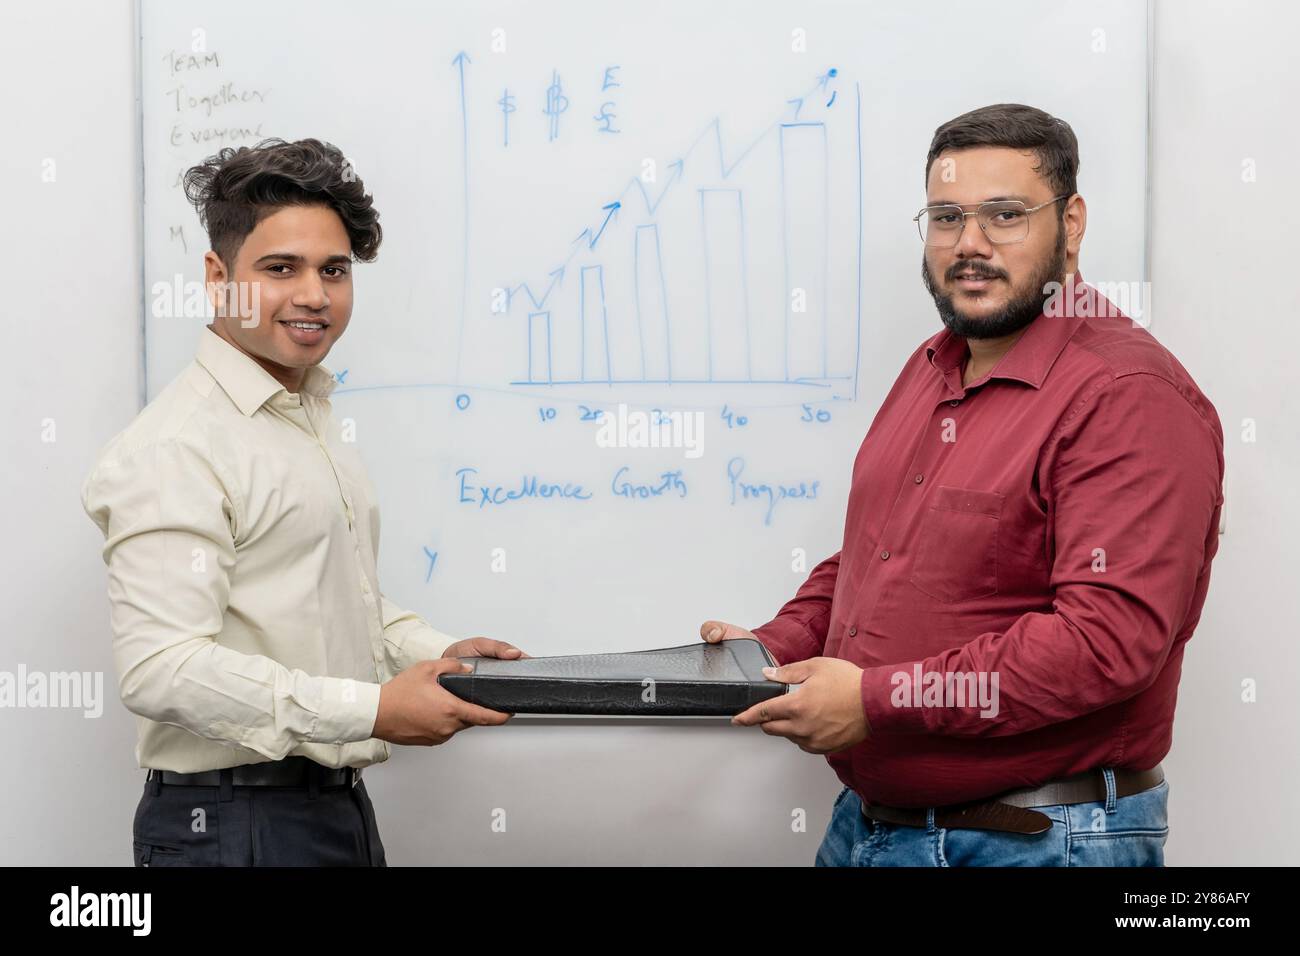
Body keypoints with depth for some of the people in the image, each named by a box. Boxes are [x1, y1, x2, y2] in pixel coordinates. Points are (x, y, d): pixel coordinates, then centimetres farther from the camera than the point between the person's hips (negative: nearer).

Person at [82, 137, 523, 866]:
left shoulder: (317, 419, 15)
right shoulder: (174, 449, -17)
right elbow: (161, 669, -25)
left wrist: (439, 653, 7)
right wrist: (373, 711, -23)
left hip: (341, 805, 9)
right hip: (234, 825, -9)